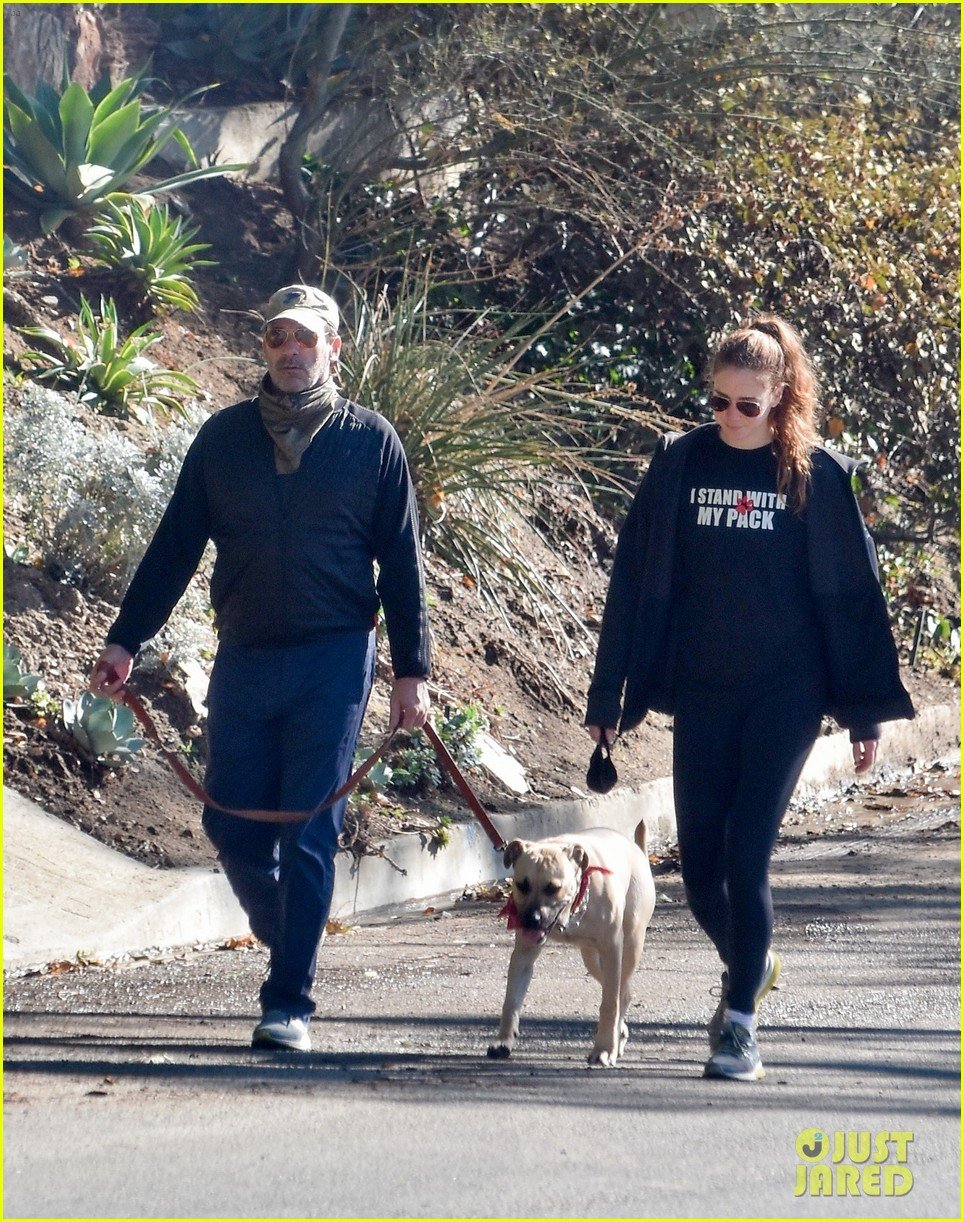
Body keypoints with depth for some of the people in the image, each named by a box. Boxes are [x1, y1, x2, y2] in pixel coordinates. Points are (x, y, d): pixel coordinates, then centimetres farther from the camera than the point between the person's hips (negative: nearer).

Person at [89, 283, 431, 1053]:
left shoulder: (371, 440, 2)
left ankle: (290, 1001, -3)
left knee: (308, 832, -6)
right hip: (243, 659, 3)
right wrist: (126, 641, 4)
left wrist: (411, 668, -2)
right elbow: (175, 548, 10)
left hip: (333, 659, -3)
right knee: (232, 825, 4)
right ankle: (289, 944, 29)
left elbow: (401, 563, 3)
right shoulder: (224, 437, 7)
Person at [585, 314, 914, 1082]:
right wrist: (611, 695, 4)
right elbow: (637, 583, 6)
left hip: (784, 694, -3)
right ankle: (750, 966, 34)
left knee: (747, 855, -10)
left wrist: (867, 711, 0)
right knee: (699, 859, 6)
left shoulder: (817, 475, -2)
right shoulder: (679, 464, 3)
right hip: (701, 694, 3)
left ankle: (742, 1023, -5)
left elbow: (852, 594, 1)